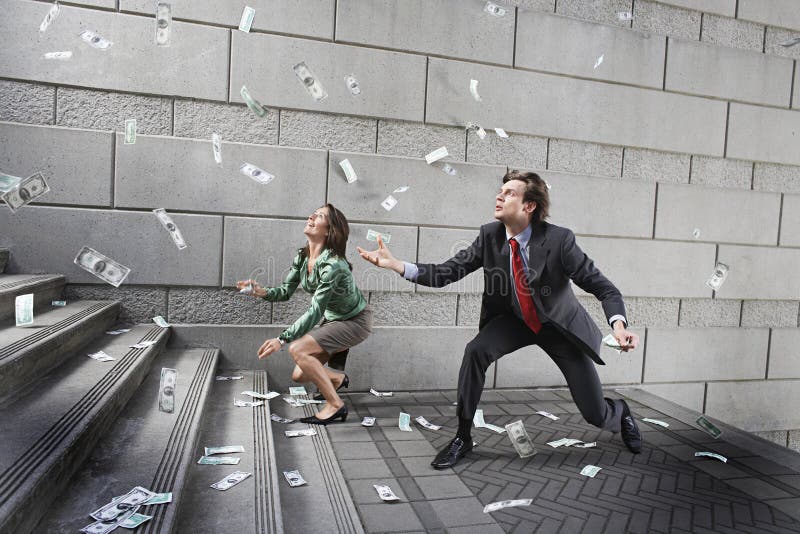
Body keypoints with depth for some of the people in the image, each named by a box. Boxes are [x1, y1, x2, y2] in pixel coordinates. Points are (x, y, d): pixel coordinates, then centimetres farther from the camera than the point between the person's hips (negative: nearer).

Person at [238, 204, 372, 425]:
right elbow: (285, 291, -2)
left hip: (355, 322, -8)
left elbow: (315, 311, -30)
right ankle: (337, 379, 34)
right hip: (333, 319, 8)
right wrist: (262, 292, -23)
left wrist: (282, 339, -31)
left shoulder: (332, 265, -31)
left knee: (297, 349, -24)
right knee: (299, 376, 4)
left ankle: (335, 405, -12)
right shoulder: (302, 257, -7)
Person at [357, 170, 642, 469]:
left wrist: (618, 324, -41)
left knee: (595, 414, 0)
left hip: (561, 324, -2)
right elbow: (446, 273, -19)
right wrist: (395, 264, -32)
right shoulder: (489, 236, -16)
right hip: (515, 320, 2)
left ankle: (619, 413, 42)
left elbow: (602, 286, -21)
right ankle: (462, 438, -8)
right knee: (475, 351, -28)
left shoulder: (559, 239, -26)